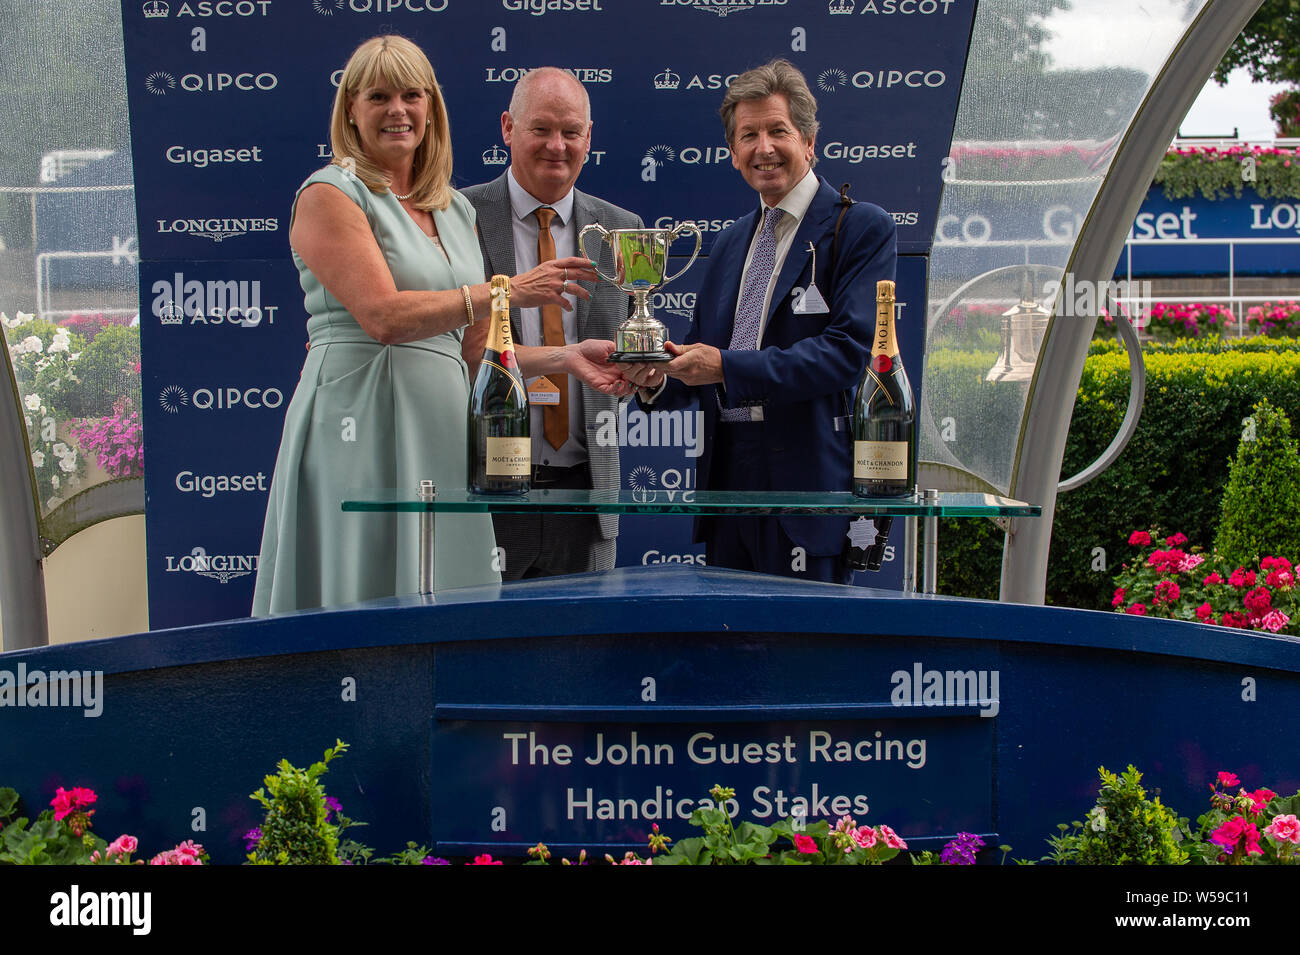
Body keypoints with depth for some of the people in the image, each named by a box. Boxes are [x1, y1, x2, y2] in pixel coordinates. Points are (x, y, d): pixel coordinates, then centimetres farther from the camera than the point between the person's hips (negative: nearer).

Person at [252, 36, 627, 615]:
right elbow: (383, 316, -14)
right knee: (366, 600, -6)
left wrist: (563, 359, 7)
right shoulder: (329, 194, -1)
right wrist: (509, 291, -12)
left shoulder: (456, 210, 19)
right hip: (363, 426, -6)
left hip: (441, 429, 6)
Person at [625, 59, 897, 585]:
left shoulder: (862, 227, -3)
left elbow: (848, 349, -15)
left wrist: (728, 368, -20)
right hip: (727, 475, 6)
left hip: (810, 476, -6)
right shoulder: (730, 243, 19)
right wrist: (658, 380, -4)